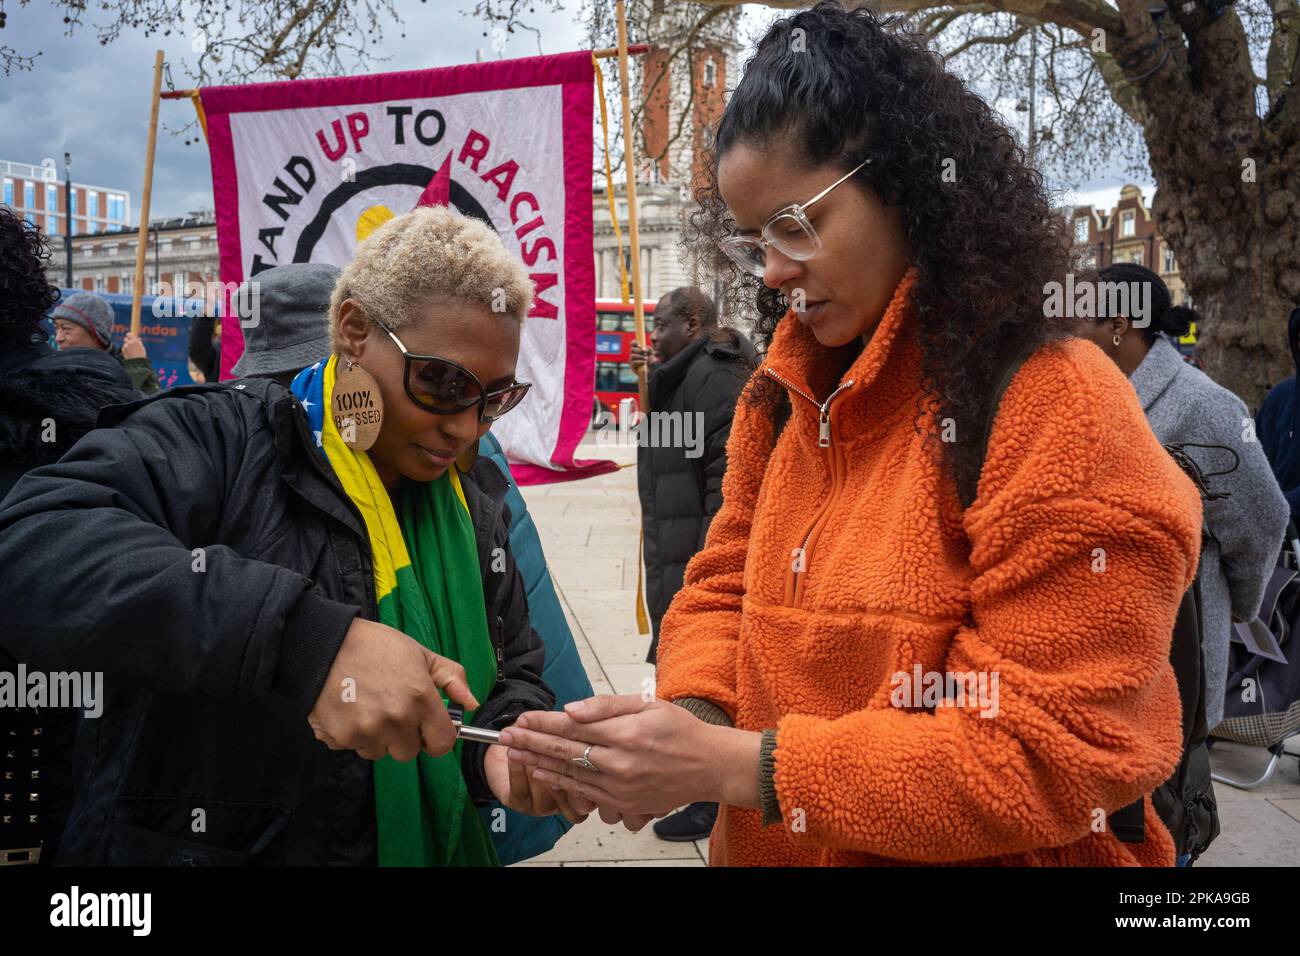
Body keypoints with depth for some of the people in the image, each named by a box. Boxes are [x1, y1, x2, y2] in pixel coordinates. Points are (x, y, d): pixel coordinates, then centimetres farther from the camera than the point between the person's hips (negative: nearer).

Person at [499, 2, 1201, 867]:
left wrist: (736, 767, -26)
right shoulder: (782, 395, 1)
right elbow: (728, 587, 5)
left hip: (985, 852, -6)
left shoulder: (1060, 412, -21)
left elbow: (1053, 755, -23)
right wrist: (692, 715, -17)